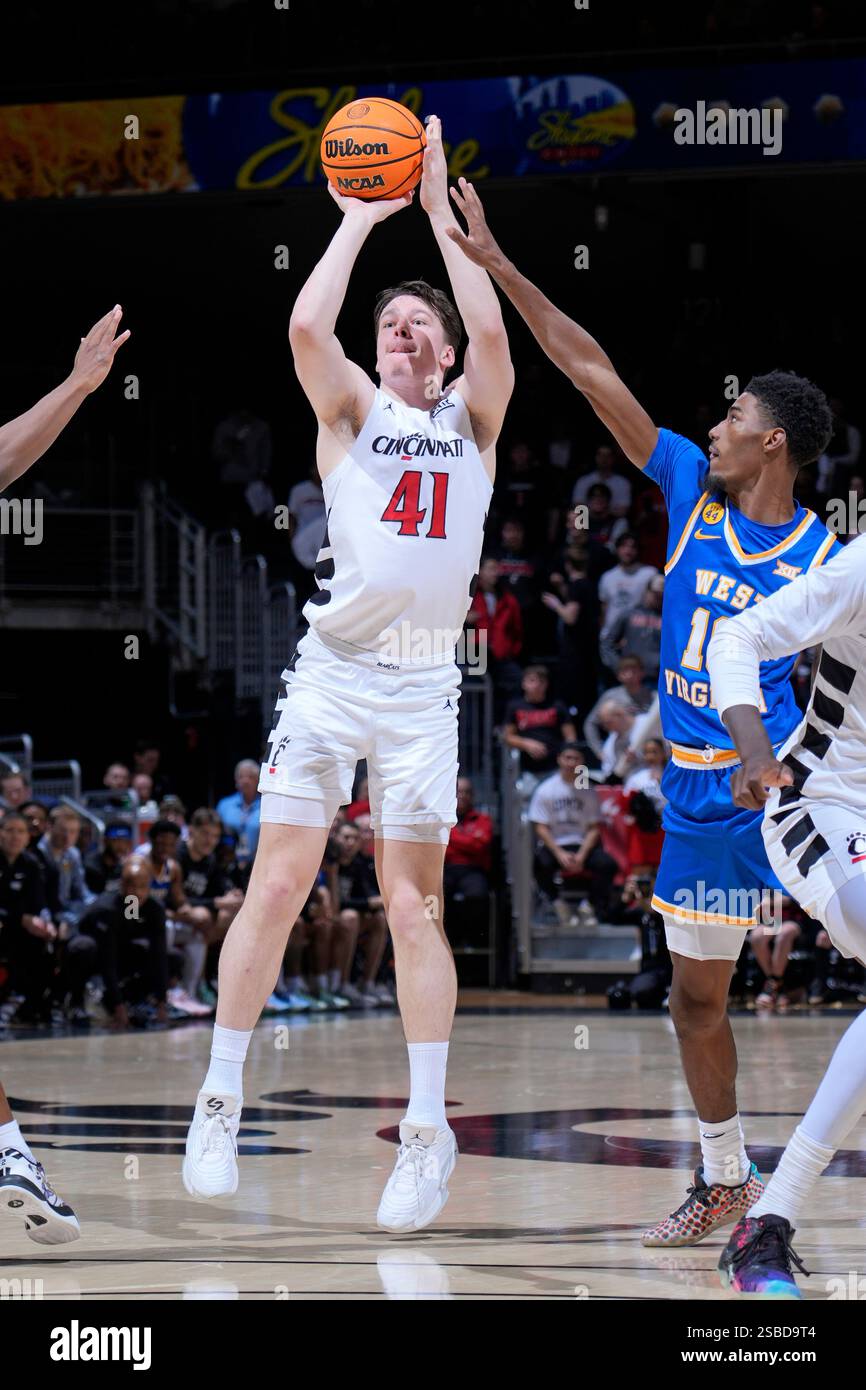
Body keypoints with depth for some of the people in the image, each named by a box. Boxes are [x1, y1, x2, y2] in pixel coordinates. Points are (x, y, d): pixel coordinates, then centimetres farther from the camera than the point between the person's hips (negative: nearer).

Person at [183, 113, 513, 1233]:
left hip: (424, 686, 0)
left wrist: (439, 215, -2)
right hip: (332, 670, 0)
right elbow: (305, 326, -10)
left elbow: (492, 331, -8)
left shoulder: (472, 420, 11)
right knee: (277, 884, -4)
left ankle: (428, 1130, 3)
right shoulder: (352, 410, 10)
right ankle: (220, 1102, 3)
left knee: (412, 907, -1)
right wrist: (360, 221, -1)